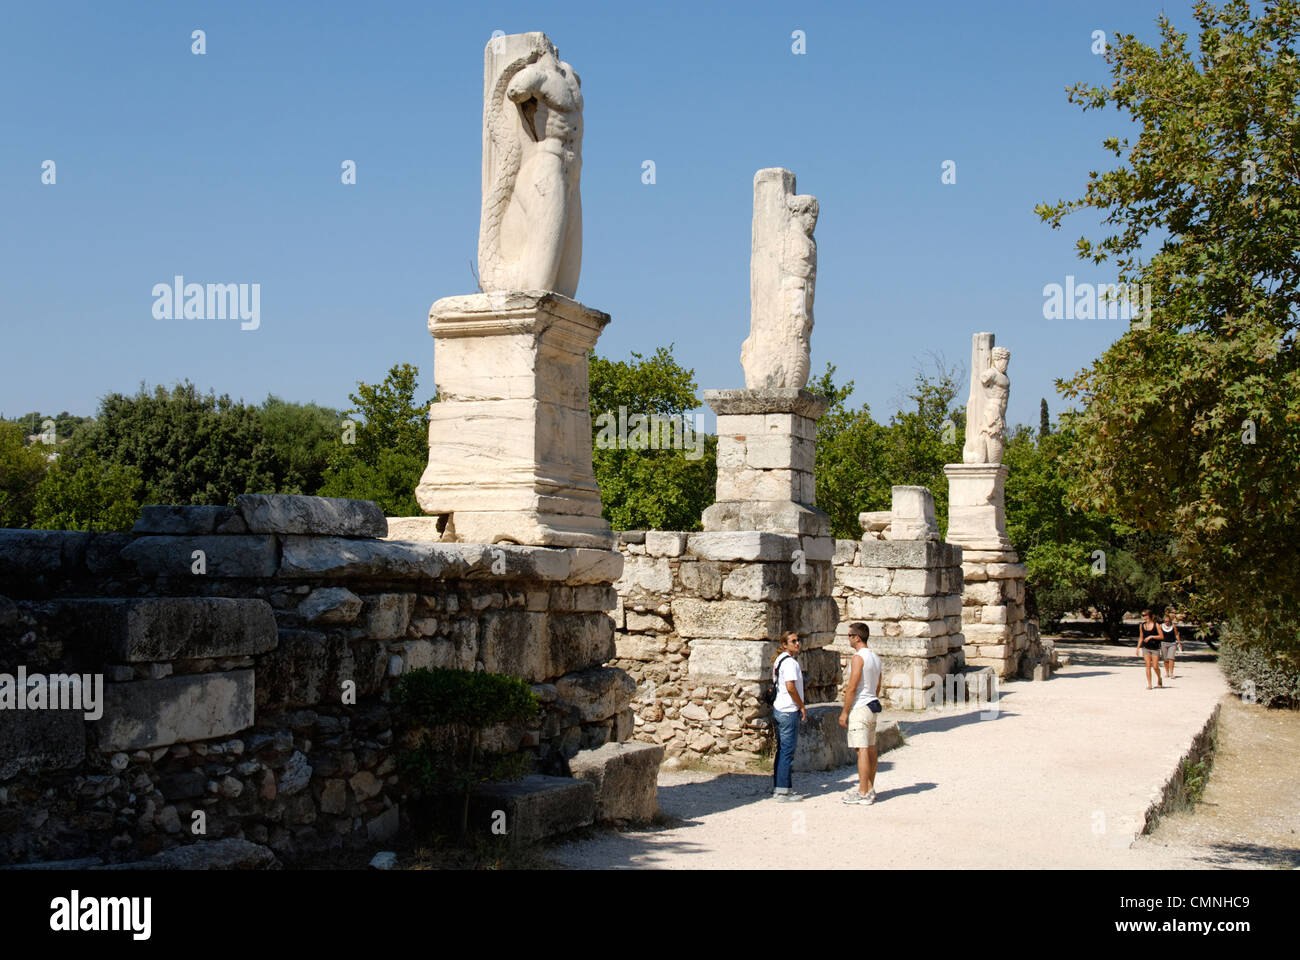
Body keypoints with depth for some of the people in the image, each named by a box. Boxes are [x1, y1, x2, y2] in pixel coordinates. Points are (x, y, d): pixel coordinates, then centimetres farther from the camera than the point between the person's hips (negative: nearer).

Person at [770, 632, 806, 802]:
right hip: (789, 711, -10)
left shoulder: (779, 660, 15)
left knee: (782, 750, 14)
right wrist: (802, 706, -11)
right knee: (787, 751, -6)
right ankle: (784, 792, -4)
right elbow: (790, 687, -21)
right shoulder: (789, 662, -15)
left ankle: (778, 788, 19)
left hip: (779, 709, 10)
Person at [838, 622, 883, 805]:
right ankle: (870, 789, 18)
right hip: (872, 707, 10)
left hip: (859, 707, -9)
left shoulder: (859, 657, -14)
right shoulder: (875, 657, 13)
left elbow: (852, 687, -17)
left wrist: (844, 712, -13)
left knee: (862, 750, -8)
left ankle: (863, 793, -8)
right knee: (871, 748, 12)